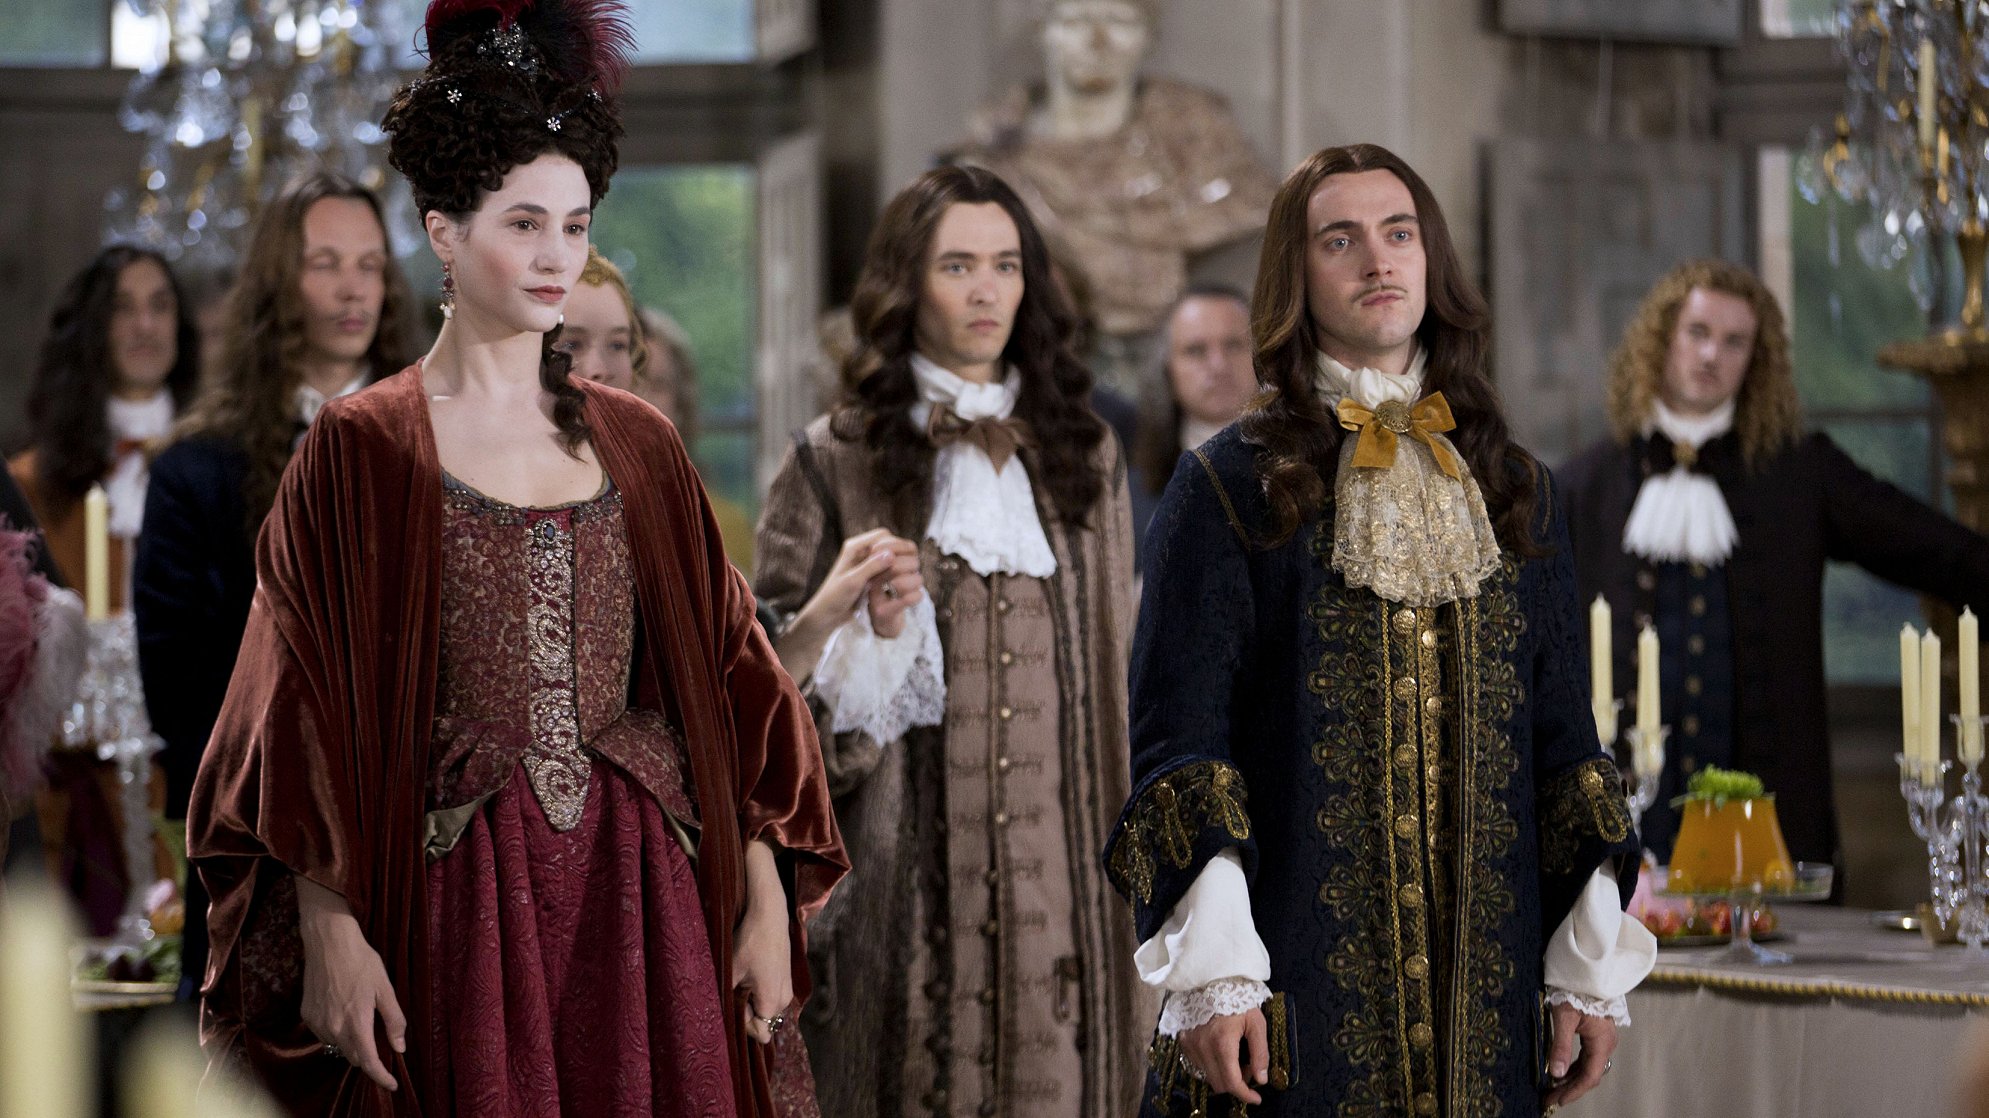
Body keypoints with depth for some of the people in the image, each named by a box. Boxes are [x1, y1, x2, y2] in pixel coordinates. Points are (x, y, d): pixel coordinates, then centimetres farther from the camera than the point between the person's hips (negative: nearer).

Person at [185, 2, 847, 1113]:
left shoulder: (637, 442, 10)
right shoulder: (361, 449, -1)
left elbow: (729, 672, 9)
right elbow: (306, 710, -4)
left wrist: (767, 906, 2)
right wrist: (329, 935, -12)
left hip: (643, 893, 3)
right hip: (456, 895, -3)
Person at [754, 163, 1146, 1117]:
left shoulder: (1083, 455, 12)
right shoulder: (835, 461, 1)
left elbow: (1118, 664, 15)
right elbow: (770, 675, 1)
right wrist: (845, 618, -19)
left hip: (1056, 853, 3)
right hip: (906, 868, -3)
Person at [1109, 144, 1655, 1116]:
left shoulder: (1514, 491, 12)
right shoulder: (1226, 488, -1)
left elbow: (1562, 734, 12)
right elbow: (1178, 741, -6)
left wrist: (1593, 965, 5)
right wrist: (1208, 976, -15)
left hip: (1480, 983, 4)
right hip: (1301, 978, -3)